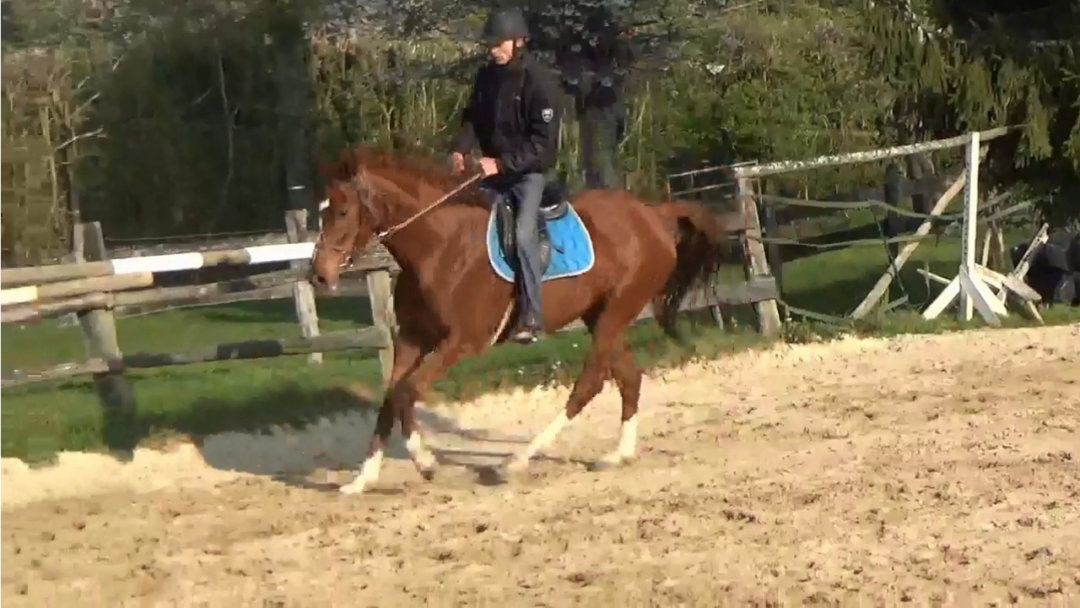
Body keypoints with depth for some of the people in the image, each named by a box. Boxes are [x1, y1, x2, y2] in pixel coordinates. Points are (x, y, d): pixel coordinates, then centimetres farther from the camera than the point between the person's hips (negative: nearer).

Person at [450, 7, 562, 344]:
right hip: (493, 169, 7)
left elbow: (543, 142, -20)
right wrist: (459, 148, -8)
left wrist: (502, 163, -26)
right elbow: (472, 117, 13)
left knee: (524, 233, -23)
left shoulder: (537, 82, -16)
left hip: (529, 171, -7)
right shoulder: (486, 76, 3)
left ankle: (531, 317, -22)